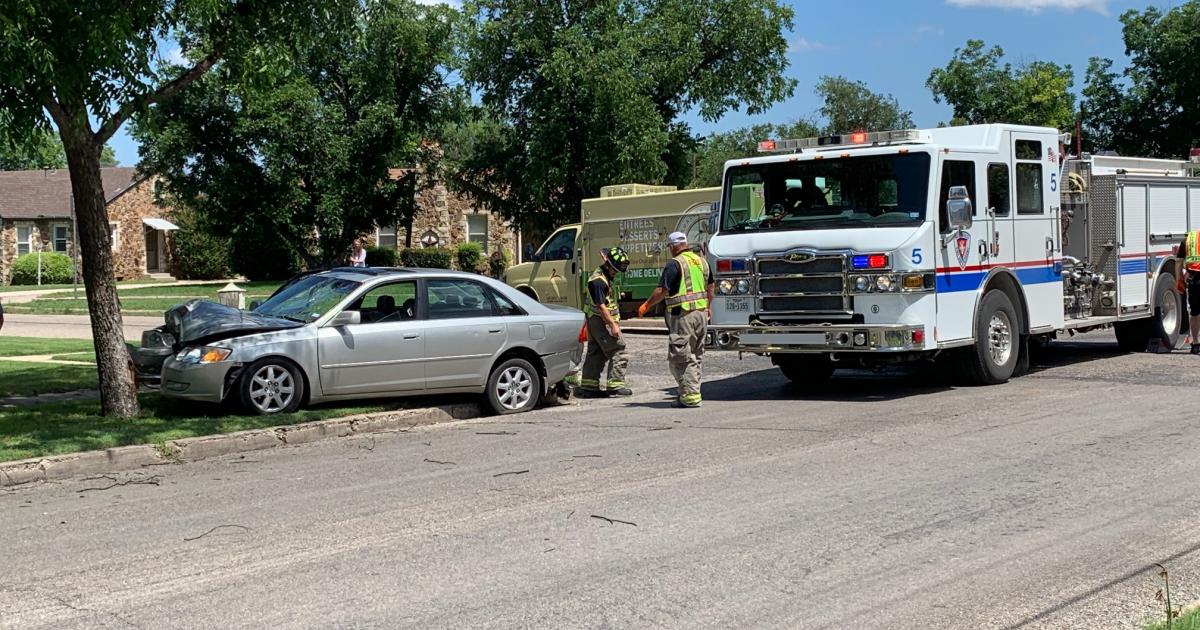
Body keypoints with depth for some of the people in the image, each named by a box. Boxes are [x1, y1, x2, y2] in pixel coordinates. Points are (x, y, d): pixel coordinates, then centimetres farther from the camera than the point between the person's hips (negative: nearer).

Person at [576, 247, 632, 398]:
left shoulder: (605, 277, 14)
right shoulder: (598, 281, -19)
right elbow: (601, 306, -23)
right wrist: (613, 325, -23)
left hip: (595, 322, 11)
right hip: (602, 321, -11)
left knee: (595, 354, 12)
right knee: (618, 352, -7)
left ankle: (588, 386, 14)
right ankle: (615, 384, -6)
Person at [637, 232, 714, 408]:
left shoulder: (675, 264, -12)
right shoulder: (702, 261, 11)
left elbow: (662, 291, -14)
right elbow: (710, 287, 20)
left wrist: (646, 306, -2)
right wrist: (707, 307, 35)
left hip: (683, 315, -8)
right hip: (701, 313, 8)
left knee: (680, 358, -2)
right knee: (695, 356, 15)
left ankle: (690, 397, -5)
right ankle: (693, 393, 18)